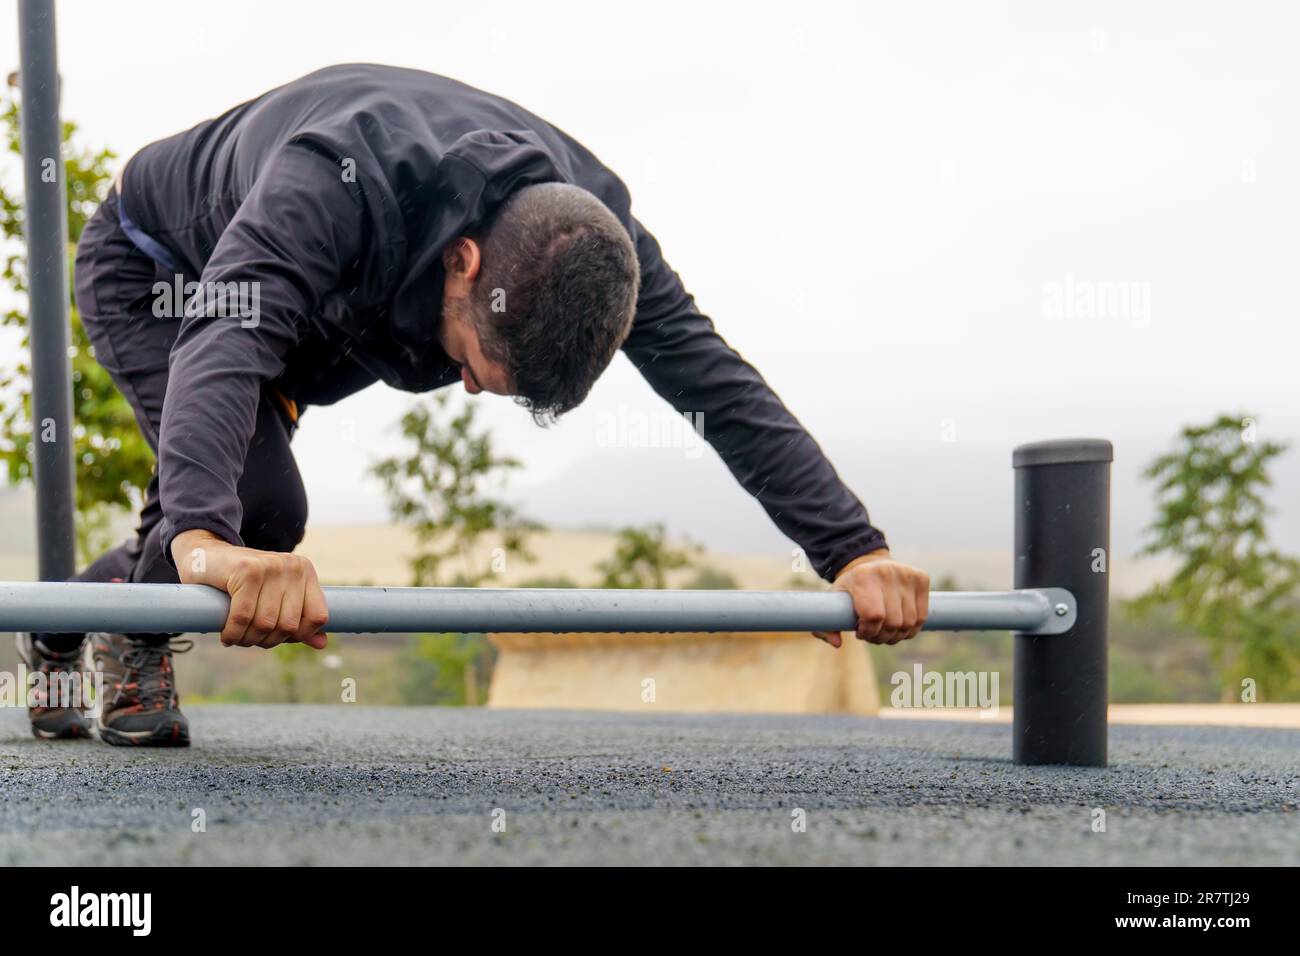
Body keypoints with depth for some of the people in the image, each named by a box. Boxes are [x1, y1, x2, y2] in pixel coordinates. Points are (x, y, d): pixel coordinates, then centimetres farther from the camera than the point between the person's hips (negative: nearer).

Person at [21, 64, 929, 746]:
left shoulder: (588, 228, -29)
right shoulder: (337, 179, -47)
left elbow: (718, 379, -30)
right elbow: (224, 341, -61)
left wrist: (854, 549, -40)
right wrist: (206, 537, -78)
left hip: (320, 313, 6)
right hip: (151, 270, -6)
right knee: (260, 507, -24)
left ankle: (60, 627, 34)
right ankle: (130, 635, 4)